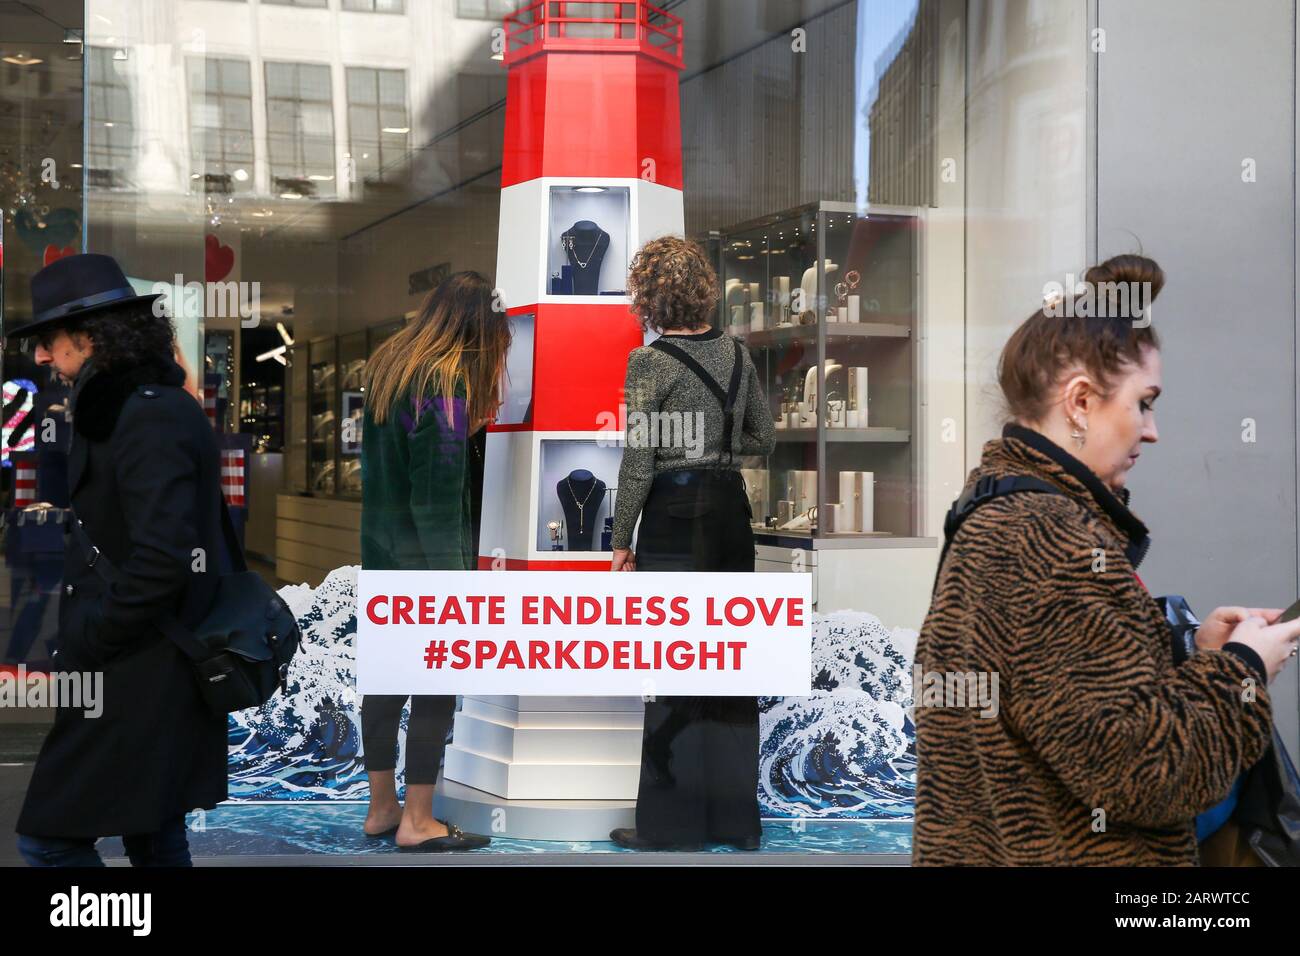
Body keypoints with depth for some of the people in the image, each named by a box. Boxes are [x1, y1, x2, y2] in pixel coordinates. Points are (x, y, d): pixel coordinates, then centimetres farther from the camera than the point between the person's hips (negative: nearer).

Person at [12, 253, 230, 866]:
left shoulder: (147, 420, -19)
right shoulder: (159, 405, 12)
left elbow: (161, 561, -28)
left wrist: (85, 644, -16)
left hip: (135, 679, -10)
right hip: (168, 675, 10)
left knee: (50, 838, -4)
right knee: (155, 839, 17)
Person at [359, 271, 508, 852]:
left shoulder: (387, 364, 7)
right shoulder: (445, 380, -18)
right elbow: (441, 491, -20)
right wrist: (453, 576, -18)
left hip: (380, 549, 8)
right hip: (427, 557, -8)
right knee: (436, 684, 1)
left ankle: (382, 807, 22)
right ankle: (417, 822, 6)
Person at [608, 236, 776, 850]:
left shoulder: (649, 363, -12)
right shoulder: (736, 352, 5)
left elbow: (638, 462, -13)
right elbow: (764, 438, 12)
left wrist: (621, 540, -5)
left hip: (673, 518, -5)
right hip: (731, 512, 5)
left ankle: (671, 823, 8)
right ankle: (736, 817, 19)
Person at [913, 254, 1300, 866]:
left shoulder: (993, 515, 9)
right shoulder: (1054, 539, -23)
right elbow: (1139, 768, -24)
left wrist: (1193, 651, 3)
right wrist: (1239, 667, -10)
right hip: (1059, 856, -10)